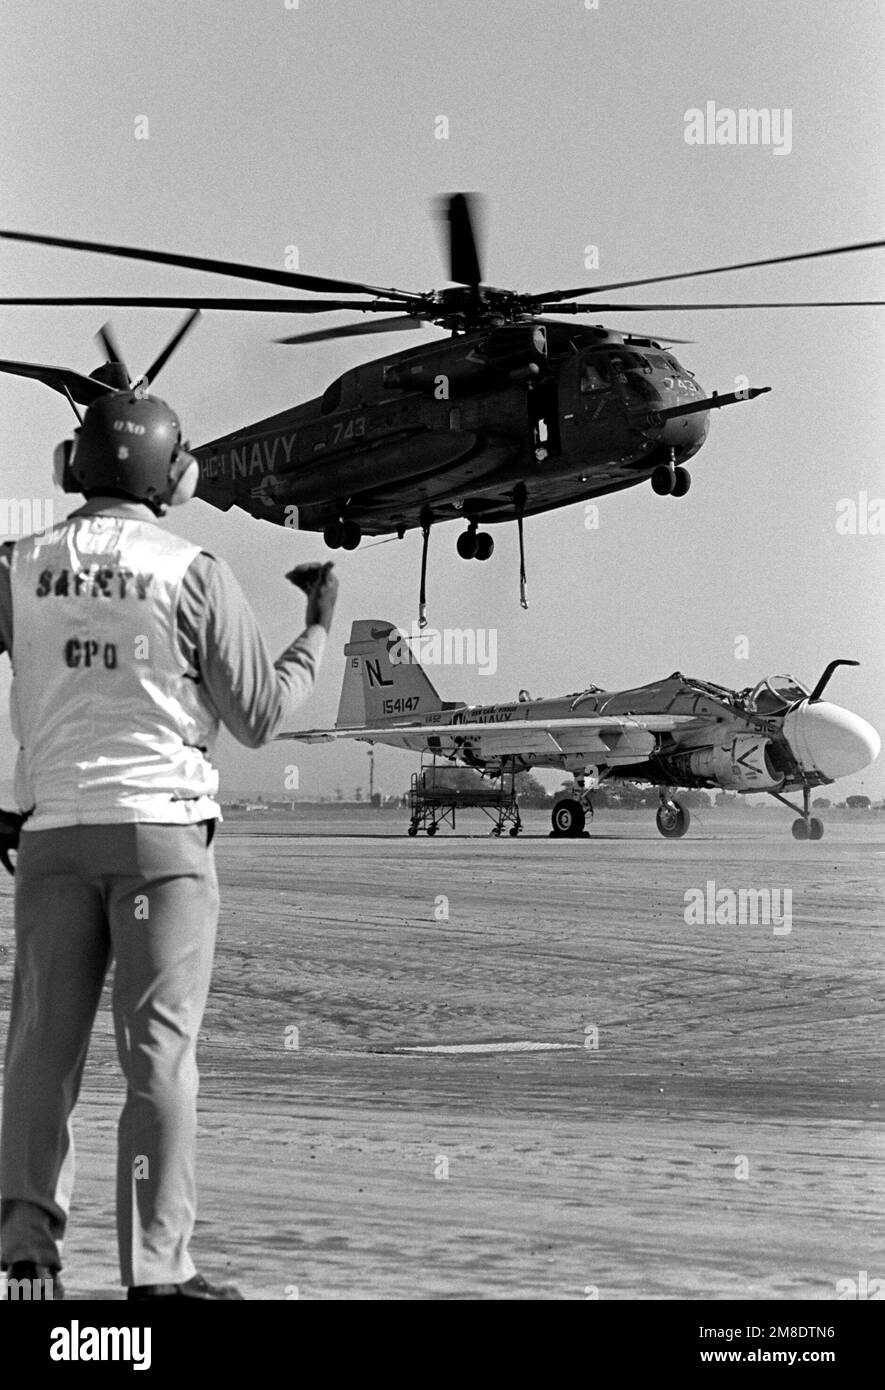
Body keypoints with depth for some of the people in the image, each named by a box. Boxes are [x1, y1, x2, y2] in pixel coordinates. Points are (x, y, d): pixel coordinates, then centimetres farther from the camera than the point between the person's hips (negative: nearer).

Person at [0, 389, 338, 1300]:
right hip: (161, 825, -3)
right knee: (159, 1050, -3)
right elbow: (260, 717, 2)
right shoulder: (194, 575, -2)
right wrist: (318, 629, 16)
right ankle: (156, 1266, -5)